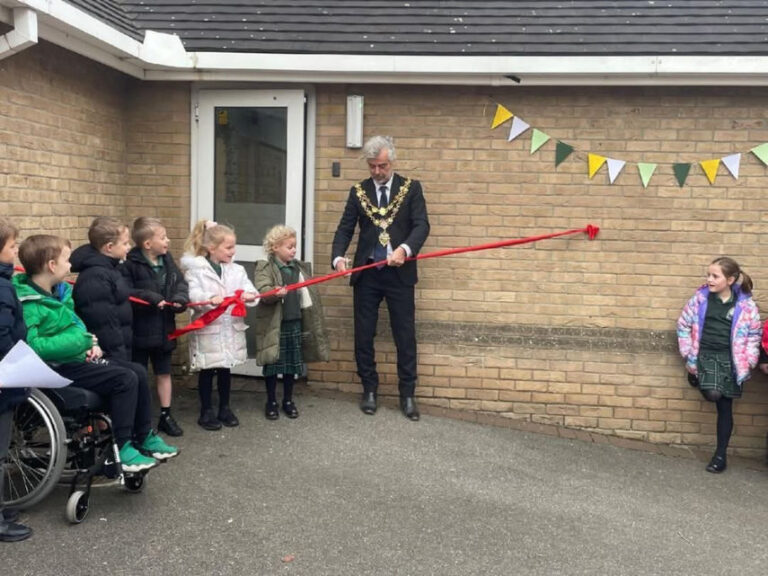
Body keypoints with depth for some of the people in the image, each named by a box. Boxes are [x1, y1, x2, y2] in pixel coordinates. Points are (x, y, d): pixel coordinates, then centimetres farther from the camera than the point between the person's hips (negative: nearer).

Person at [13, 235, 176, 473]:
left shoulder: (59, 291, 10)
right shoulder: (29, 304, -19)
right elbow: (30, 346, -28)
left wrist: (91, 342, 4)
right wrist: (78, 340, -25)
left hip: (78, 358, 9)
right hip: (59, 369, -9)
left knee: (137, 372, 5)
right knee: (125, 379, -20)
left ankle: (144, 437, 17)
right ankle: (119, 449, -10)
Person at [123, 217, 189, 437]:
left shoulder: (167, 260, 3)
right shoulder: (131, 265, -17)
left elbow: (181, 283, 5)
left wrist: (180, 298, -14)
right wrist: (149, 297, -28)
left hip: (163, 328, 6)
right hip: (139, 329, -6)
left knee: (164, 373, 15)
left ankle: (165, 416, 26)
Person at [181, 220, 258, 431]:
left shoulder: (236, 270, 5)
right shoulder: (195, 269, -7)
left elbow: (251, 291, -5)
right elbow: (193, 295, -20)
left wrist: (249, 296, -28)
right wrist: (210, 299, -38)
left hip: (231, 329, 4)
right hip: (207, 329, -4)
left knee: (226, 370, 15)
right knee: (207, 371, 7)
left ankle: (225, 408, 30)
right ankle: (206, 412, 20)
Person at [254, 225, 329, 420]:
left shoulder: (299, 268, 12)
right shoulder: (264, 267, -8)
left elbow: (307, 294, 19)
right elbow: (262, 291, -23)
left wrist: (310, 321, 17)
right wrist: (275, 292, -44)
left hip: (295, 323, 6)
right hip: (274, 325, -5)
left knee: (292, 363, 11)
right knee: (272, 363, 3)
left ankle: (288, 400, 24)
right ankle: (271, 401, 17)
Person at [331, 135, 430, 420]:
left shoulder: (411, 188, 1)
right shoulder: (358, 191, 6)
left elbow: (422, 225, -8)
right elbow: (345, 229, 2)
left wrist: (404, 249, -27)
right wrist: (338, 257, -17)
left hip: (399, 272, -2)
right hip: (366, 273, 2)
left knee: (405, 336, 3)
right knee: (363, 335, 7)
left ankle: (407, 395, 14)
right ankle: (369, 390, 21)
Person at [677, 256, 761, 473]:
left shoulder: (745, 304, -5)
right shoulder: (700, 298, -3)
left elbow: (754, 335, 3)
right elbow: (684, 325, 5)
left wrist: (747, 363, -3)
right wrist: (689, 356, 1)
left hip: (730, 359, 0)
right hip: (706, 355, 0)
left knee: (725, 407, 7)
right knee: (713, 394, -26)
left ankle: (720, 455, 18)